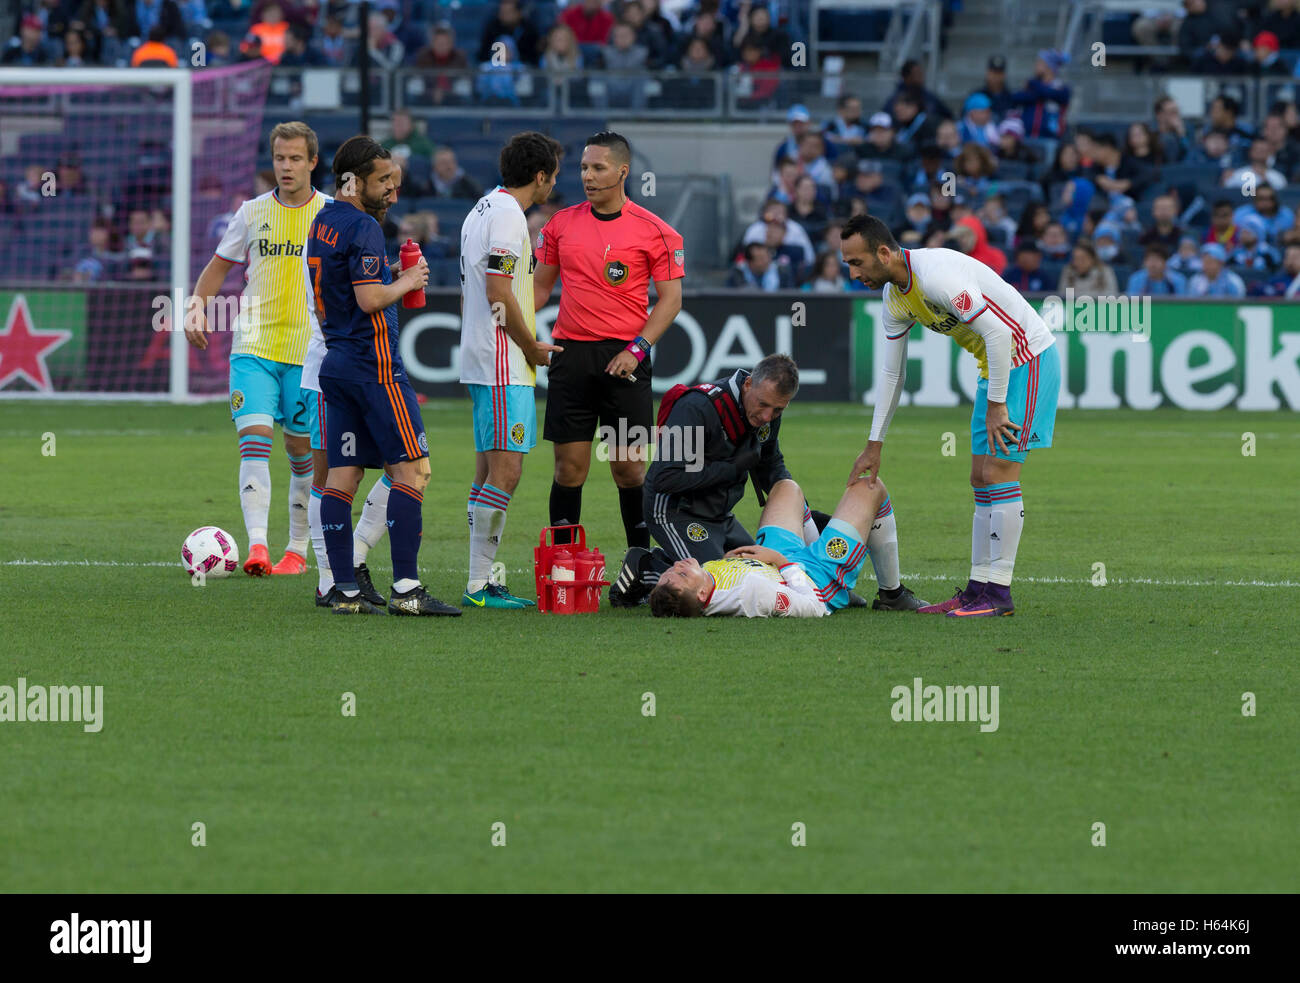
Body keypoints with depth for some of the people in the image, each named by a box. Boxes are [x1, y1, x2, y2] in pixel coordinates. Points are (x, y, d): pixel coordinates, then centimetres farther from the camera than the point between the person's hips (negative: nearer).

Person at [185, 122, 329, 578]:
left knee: (302, 449, 6)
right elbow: (219, 265, 16)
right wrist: (198, 306, 0)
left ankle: (297, 549, 19)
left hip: (309, 350, -1)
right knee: (254, 439, -15)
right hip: (254, 346, 1)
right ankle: (257, 545, -23)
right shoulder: (253, 212, 6)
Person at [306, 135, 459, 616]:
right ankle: (405, 589, -11)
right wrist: (407, 282, -4)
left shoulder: (323, 223, 14)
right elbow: (370, 299, -22)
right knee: (411, 469, -6)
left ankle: (345, 590, 5)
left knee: (342, 476, 6)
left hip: (336, 361, 9)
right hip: (374, 364, -9)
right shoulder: (363, 227, -14)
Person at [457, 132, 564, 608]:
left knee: (489, 469, 10)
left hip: (481, 362, 11)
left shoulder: (482, 210, 18)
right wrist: (533, 349, -8)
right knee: (506, 470, -12)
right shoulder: (507, 214, -14)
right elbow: (500, 295, -19)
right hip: (504, 365, -11)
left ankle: (481, 583, 11)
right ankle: (479, 583, -14)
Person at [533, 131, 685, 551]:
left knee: (629, 467, -2)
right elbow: (540, 286, 17)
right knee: (569, 468, 1)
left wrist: (638, 348, -13)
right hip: (570, 355, 3)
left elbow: (670, 299, -1)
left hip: (623, 360, -3)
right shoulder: (561, 224, 9)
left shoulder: (653, 231, -2)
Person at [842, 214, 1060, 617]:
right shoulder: (894, 296, 5)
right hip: (994, 364, 10)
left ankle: (998, 593, -11)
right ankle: (978, 588, 12)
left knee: (999, 474, -13)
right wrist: (874, 446, 14)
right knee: (981, 478, 9)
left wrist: (996, 405, -21)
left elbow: (999, 332, -27)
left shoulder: (935, 275, -26)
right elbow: (891, 373, 15)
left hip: (1027, 357, -10)